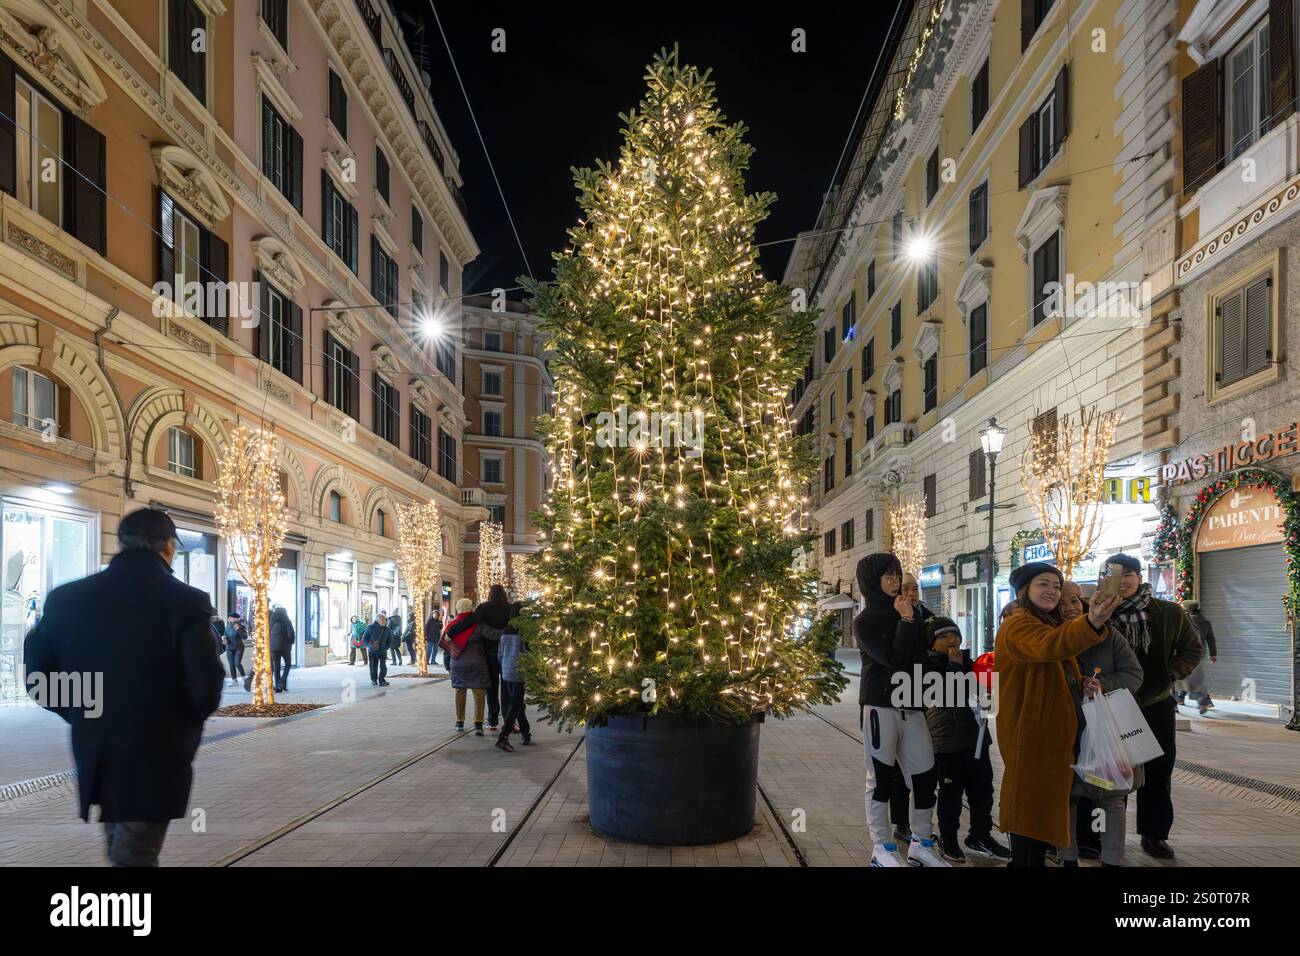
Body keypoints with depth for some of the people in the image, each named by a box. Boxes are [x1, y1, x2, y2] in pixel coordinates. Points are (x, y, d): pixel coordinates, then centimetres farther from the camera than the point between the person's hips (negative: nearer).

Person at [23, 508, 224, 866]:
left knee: (120, 852, 26)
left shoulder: (66, 597, -3)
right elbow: (206, 687, -20)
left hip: (94, 757, 5)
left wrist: (86, 717, 15)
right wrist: (183, 728, 0)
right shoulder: (186, 601, -16)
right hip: (157, 760, -5)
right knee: (134, 856, 6)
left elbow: (38, 676, 3)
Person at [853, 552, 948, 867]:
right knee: (881, 778, 0)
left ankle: (921, 844, 19)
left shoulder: (907, 612, 12)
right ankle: (882, 848, 10)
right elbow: (893, 659, -16)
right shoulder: (865, 622, -4)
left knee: (925, 775, 5)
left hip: (911, 705, 5)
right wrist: (906, 621, -12)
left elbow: (920, 655, 7)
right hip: (880, 707, -5)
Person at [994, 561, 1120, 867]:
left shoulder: (1049, 623, 16)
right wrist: (1092, 622, -58)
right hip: (1031, 732, -10)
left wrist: (1082, 684, 4)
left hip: (1052, 730, 10)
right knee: (1030, 804, -5)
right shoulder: (1018, 624, -17)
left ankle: (1037, 861, 29)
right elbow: (1049, 646, -40)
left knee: (1046, 802, 17)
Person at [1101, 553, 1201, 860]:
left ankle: (1154, 834, 28)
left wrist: (1172, 674, -7)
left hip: (1156, 705, 2)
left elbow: (1192, 648, 6)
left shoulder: (1168, 613, -6)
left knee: (1158, 771, 13)